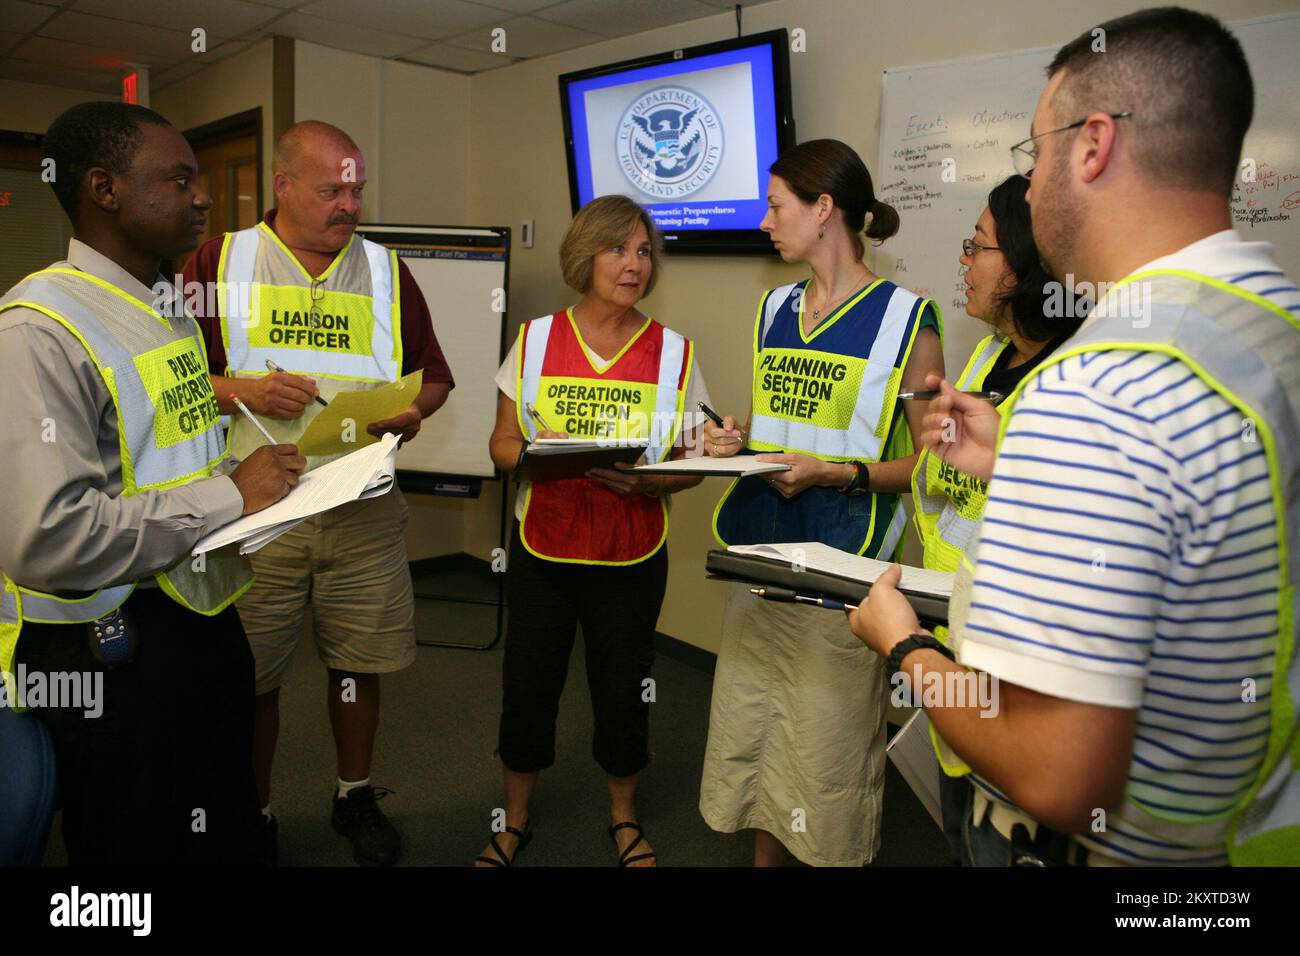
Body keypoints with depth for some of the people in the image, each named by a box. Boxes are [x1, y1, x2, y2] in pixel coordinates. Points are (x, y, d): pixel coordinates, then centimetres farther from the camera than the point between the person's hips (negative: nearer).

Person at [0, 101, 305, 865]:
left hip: (206, 618, 8)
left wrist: (260, 471, 2)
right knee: (137, 848, 12)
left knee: (227, 836, 23)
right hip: (109, 651, -8)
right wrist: (228, 497, -21)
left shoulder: (172, 308, 11)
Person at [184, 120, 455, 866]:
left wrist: (413, 413, -8)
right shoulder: (220, 263, 3)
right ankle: (254, 817, 31)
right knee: (249, 674, 9)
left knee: (360, 663, 10)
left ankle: (356, 797, 33)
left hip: (365, 510, 2)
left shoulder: (386, 271, 10)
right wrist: (242, 389, -16)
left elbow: (435, 376, 12)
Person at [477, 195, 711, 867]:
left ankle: (623, 817, 37)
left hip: (632, 555, 0)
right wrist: (537, 453, -19)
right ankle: (515, 820, 34)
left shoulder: (672, 352, 0)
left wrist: (644, 481, -20)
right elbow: (501, 445, 4)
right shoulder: (535, 340, 1)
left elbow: (692, 462, 0)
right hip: (542, 546, 1)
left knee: (623, 689, 10)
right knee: (527, 685, 9)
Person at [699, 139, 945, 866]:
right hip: (757, 558, 7)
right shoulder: (775, 309, 11)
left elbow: (931, 463, -9)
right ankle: (764, 855, 37)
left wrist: (835, 473, -20)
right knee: (752, 730, 17)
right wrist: (738, 440, 2)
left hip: (836, 571, -6)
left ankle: (836, 851, 28)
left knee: (828, 750, 5)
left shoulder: (905, 320, -8)